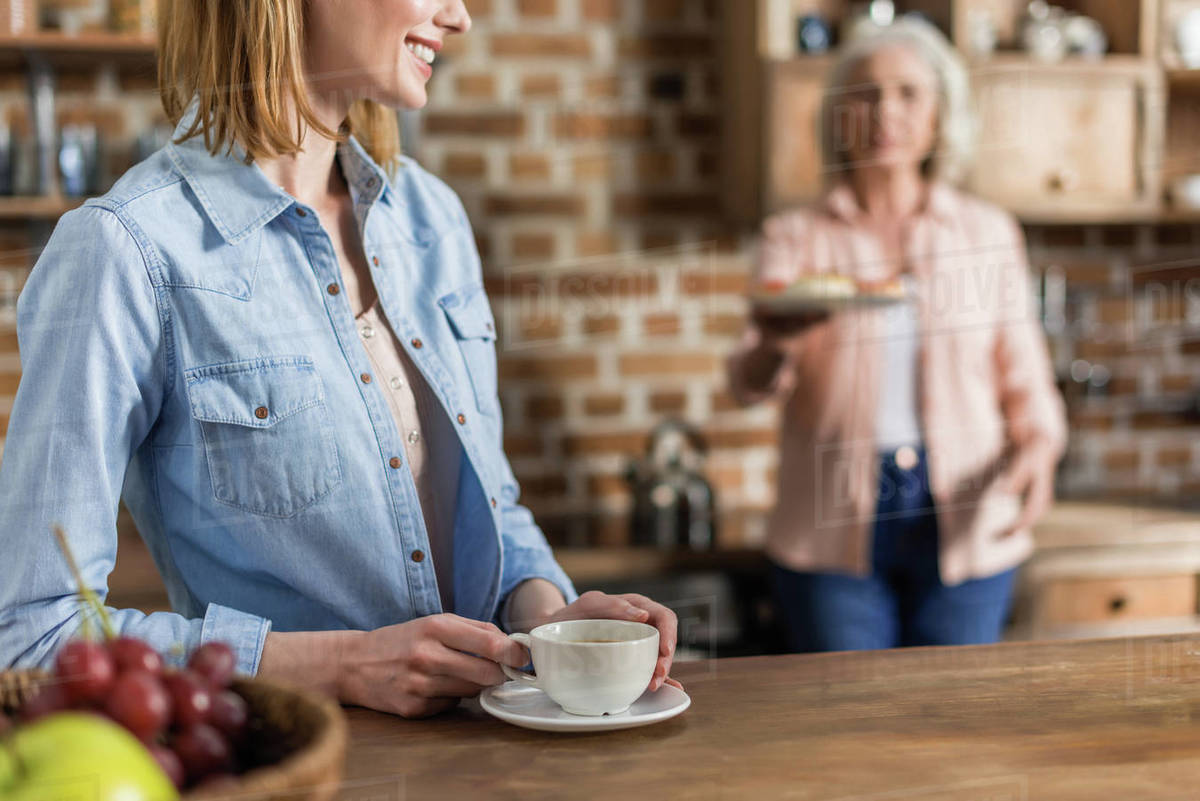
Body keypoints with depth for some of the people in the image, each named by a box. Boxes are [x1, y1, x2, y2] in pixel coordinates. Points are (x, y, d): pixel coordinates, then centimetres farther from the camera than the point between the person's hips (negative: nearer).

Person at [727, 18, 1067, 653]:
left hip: (964, 529, 1)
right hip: (834, 530, -1)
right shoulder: (796, 237, 5)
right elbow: (750, 385, -8)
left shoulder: (989, 233, 8)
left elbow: (1024, 382, 10)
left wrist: (1038, 447, -11)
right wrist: (776, 344, -30)